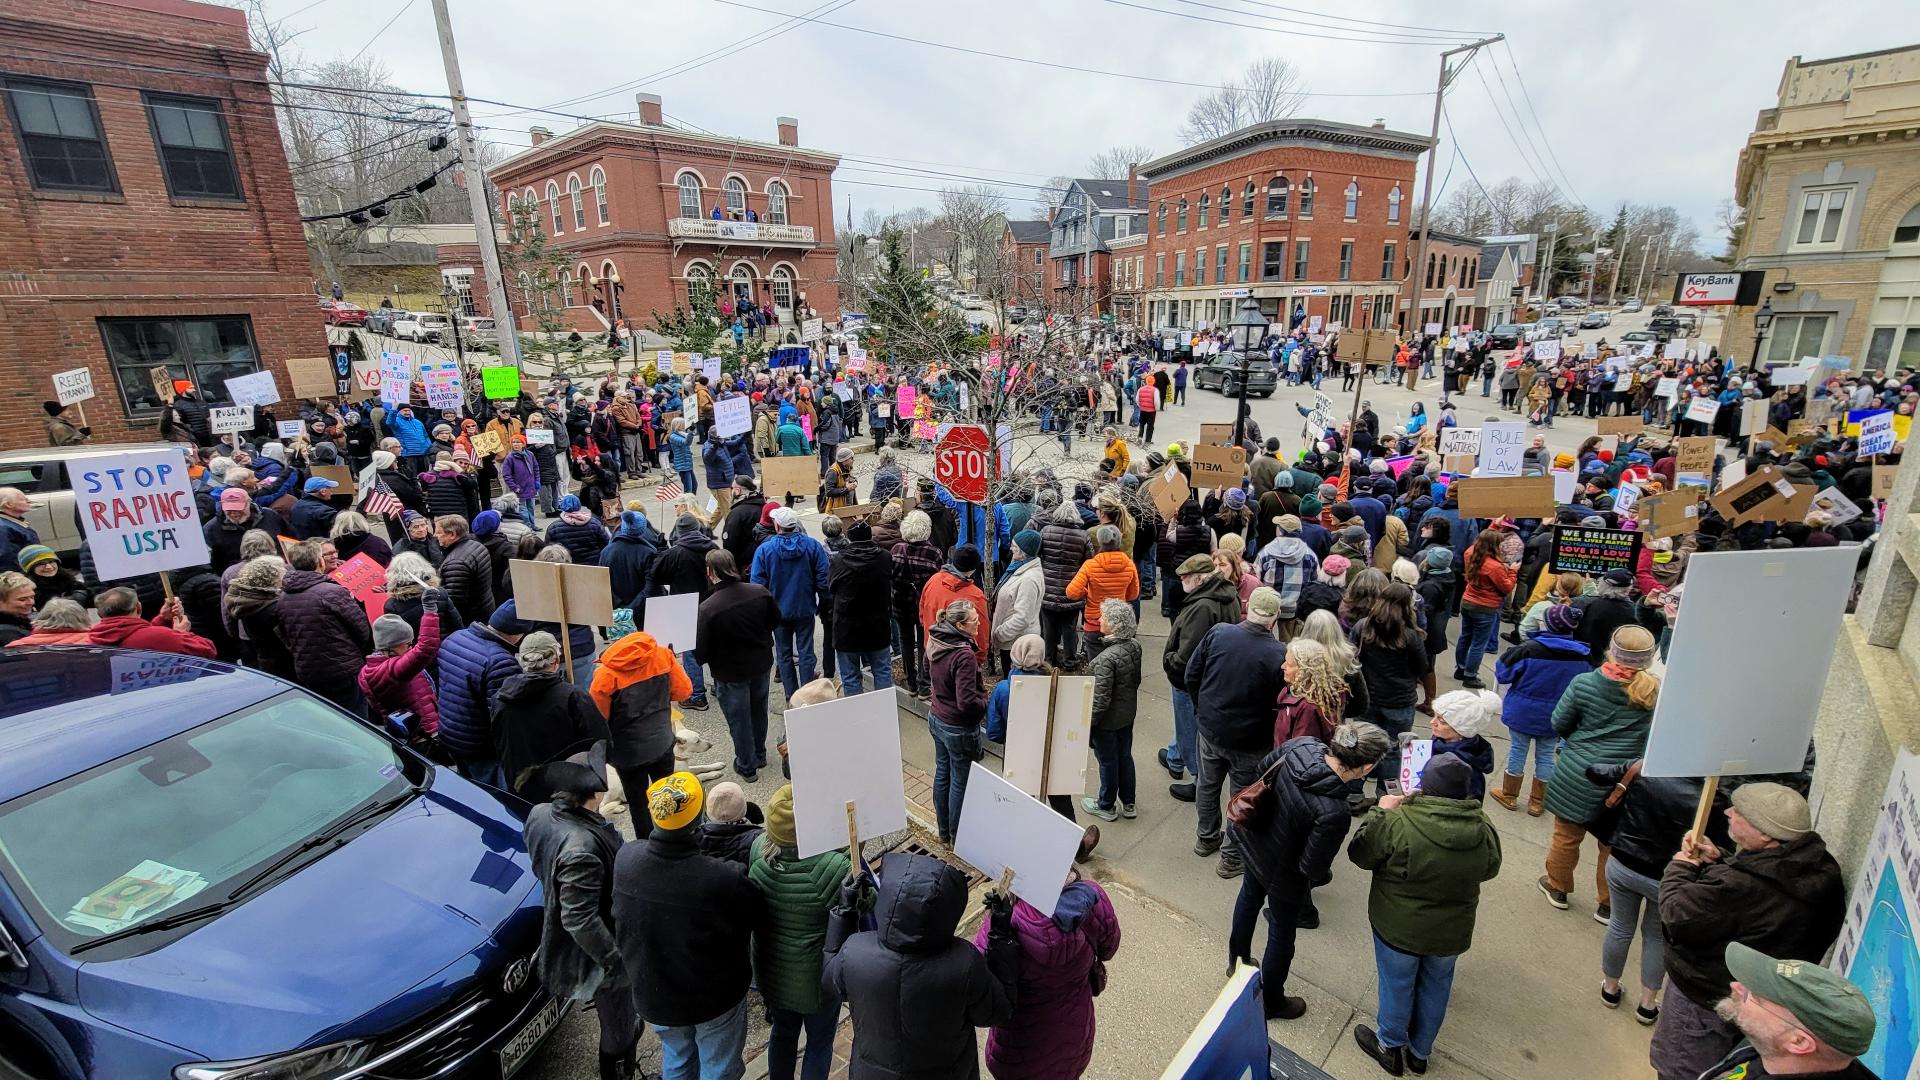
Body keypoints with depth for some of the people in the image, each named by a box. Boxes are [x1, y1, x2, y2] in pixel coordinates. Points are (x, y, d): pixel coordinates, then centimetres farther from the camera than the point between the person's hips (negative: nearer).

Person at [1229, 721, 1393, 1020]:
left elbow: (1261, 771, -5)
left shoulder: (1302, 745, -24)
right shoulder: (1333, 814, -40)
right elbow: (1313, 867, -27)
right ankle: (1271, 1002, 49)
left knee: (1250, 896, 34)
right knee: (1282, 936, 22)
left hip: (1251, 840, 7)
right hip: (1281, 873, -6)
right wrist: (1324, 875, -3)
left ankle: (1238, 959, 61)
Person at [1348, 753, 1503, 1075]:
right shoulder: (1484, 830, -17)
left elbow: (1360, 854, -15)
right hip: (1452, 931, 4)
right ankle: (1420, 1052, 46)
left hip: (1399, 927, -4)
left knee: (1396, 985, 19)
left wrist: (1380, 812, -6)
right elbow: (1489, 869, 4)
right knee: (1436, 987, 25)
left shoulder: (1397, 823, -32)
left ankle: (1390, 1047, 41)